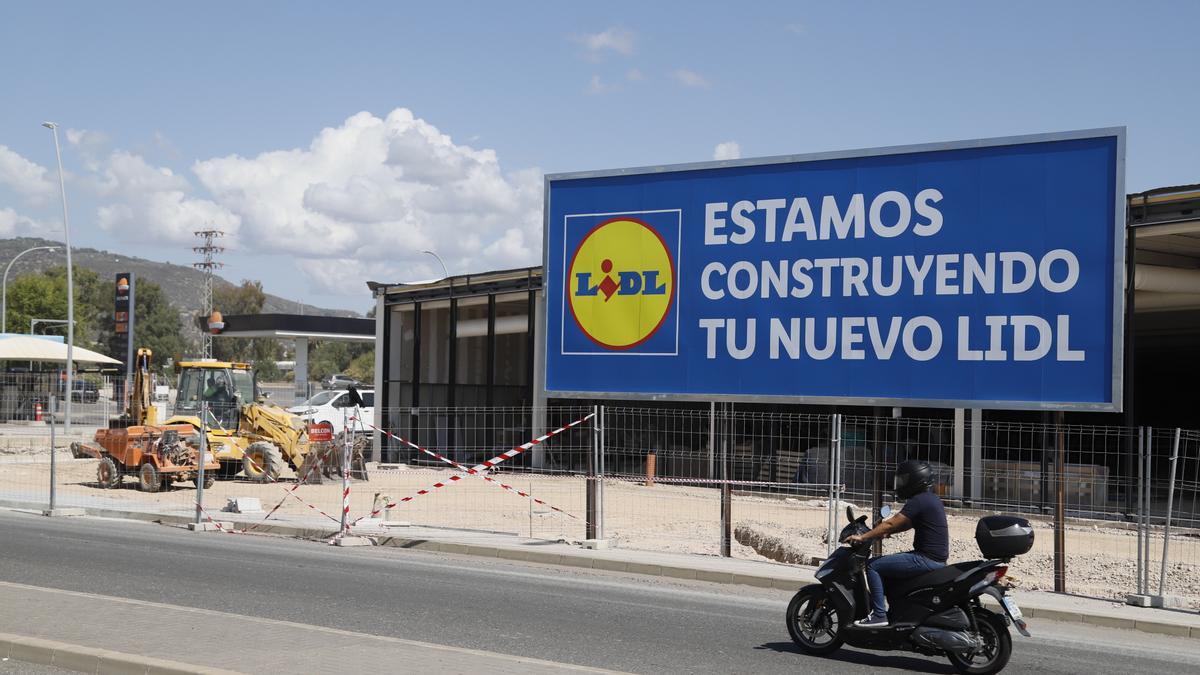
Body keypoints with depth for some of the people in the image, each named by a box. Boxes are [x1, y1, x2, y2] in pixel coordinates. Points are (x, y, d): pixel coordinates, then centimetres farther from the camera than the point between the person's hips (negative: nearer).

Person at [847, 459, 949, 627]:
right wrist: (884, 532, 18)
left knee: (873, 566, -9)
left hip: (926, 560, -10)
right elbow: (904, 524, 24)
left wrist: (863, 537, -14)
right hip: (937, 559, 10)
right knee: (886, 564, 25)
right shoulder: (931, 499, 16)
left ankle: (879, 615, -12)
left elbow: (891, 524, -19)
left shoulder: (918, 501, -15)